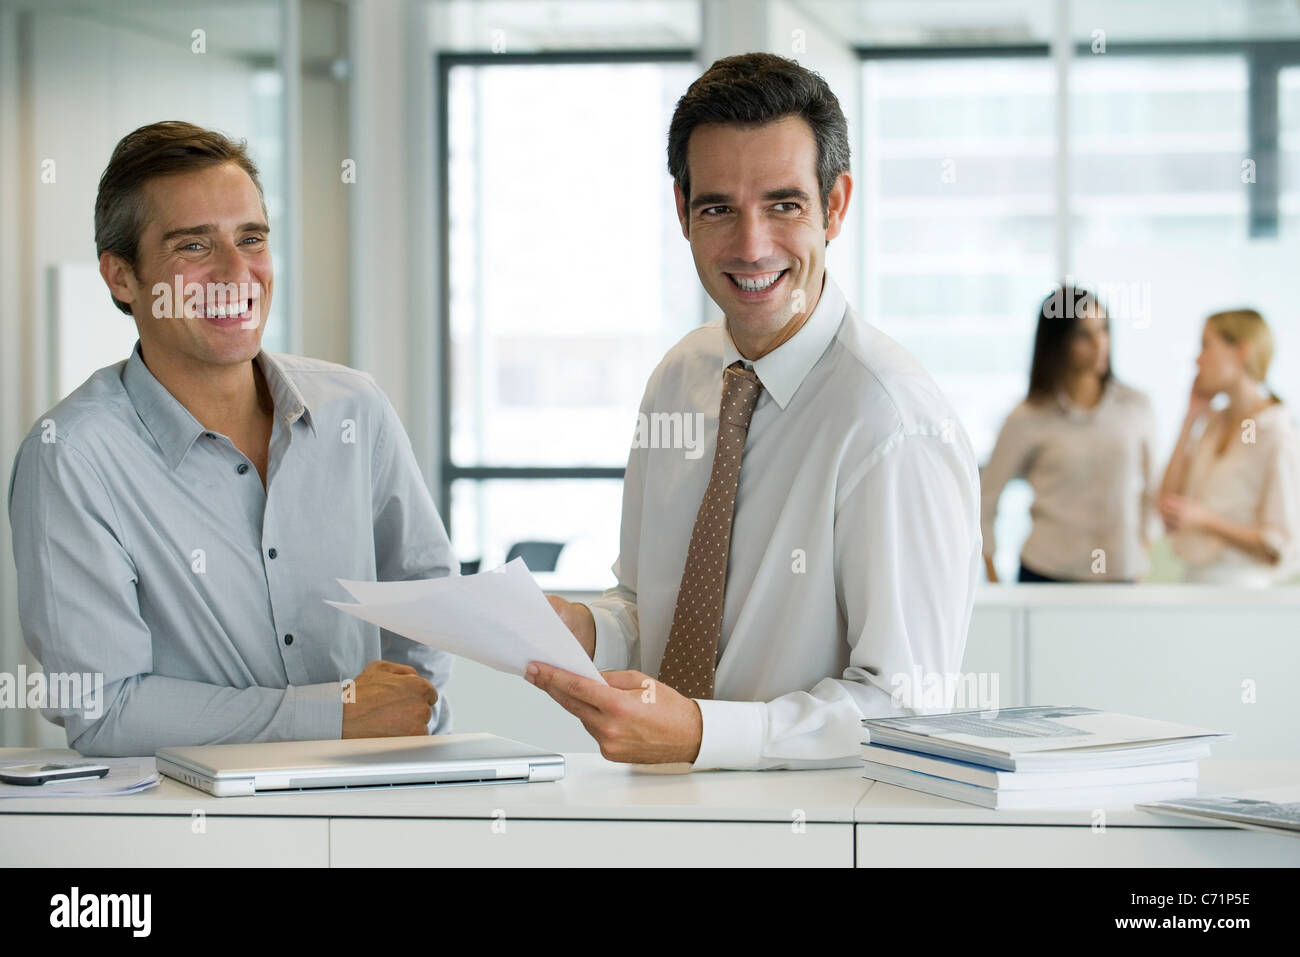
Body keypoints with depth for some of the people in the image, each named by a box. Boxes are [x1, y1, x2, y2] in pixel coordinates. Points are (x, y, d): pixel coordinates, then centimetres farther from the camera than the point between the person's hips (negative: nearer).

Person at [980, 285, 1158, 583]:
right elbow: (984, 500, 3)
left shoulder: (1135, 407, 7)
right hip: (1048, 576, -2)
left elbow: (1151, 488, 17)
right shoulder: (1027, 420, -1)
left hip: (1121, 573, 2)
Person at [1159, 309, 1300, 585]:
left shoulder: (1277, 436, -9)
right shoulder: (1214, 423, 13)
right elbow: (1167, 505, 7)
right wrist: (1190, 419, 7)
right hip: (1194, 579, 7)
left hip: (1240, 586, -7)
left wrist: (1205, 521, -21)